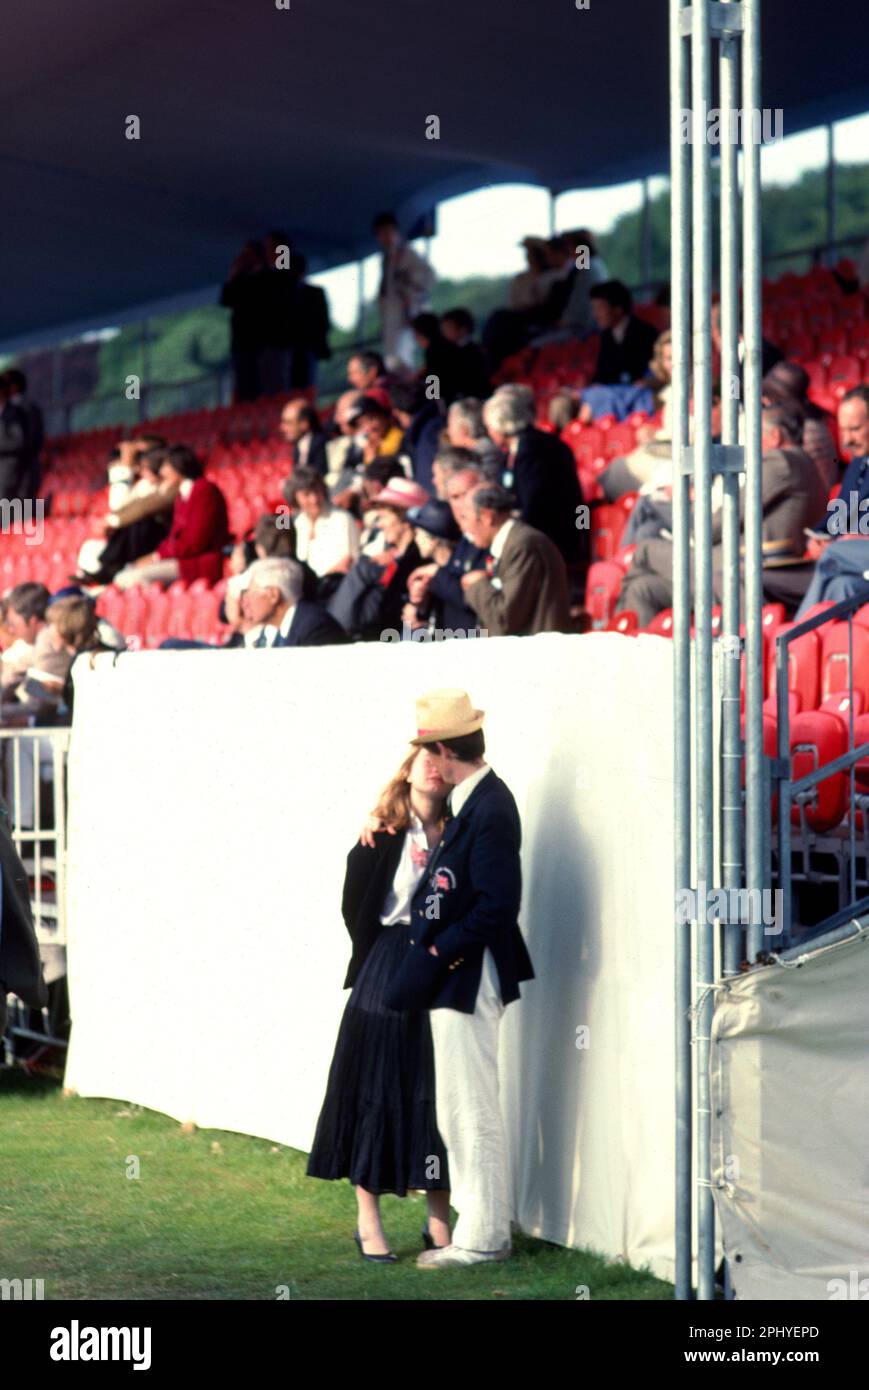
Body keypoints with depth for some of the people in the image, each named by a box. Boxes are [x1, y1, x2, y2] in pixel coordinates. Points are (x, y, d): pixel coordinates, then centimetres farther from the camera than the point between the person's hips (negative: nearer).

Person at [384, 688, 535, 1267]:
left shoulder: (490, 811, -21)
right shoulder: (473, 801, 10)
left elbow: (497, 906, -24)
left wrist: (438, 954, -19)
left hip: (468, 979, -10)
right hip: (455, 979, 10)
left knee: (470, 1110, -2)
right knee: (460, 1110, 17)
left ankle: (481, 1239, 6)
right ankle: (482, 1228, 25)